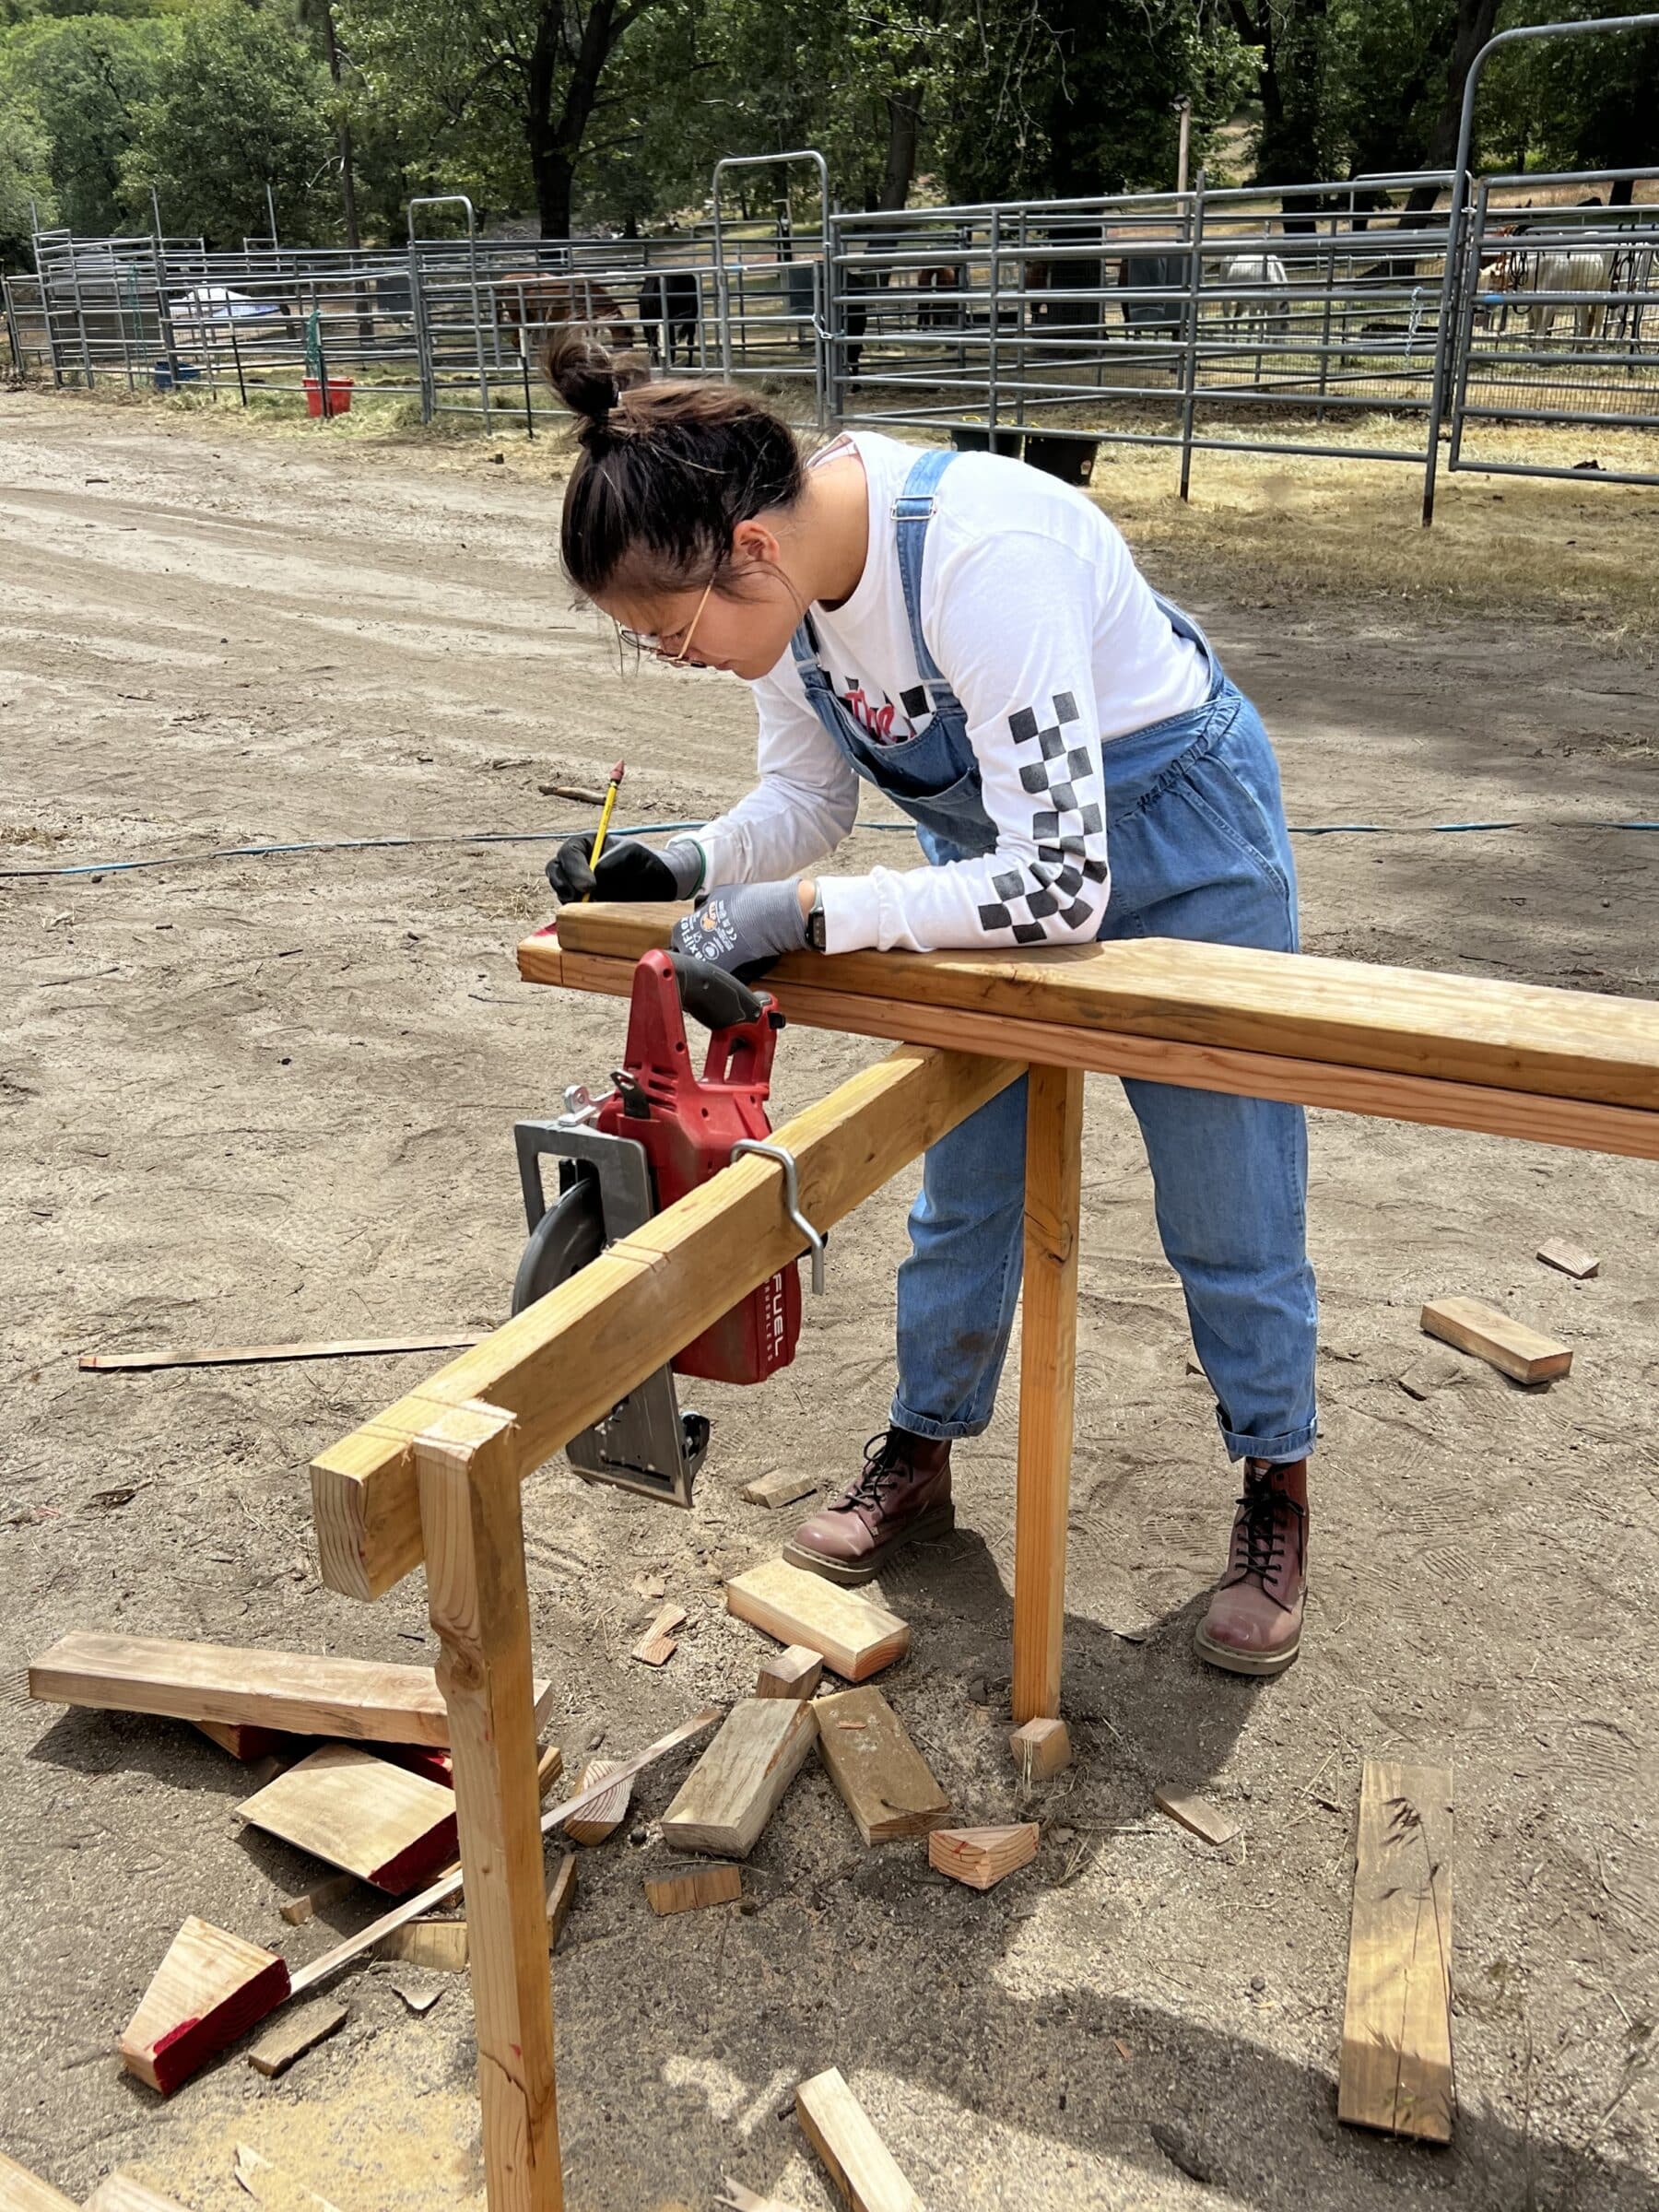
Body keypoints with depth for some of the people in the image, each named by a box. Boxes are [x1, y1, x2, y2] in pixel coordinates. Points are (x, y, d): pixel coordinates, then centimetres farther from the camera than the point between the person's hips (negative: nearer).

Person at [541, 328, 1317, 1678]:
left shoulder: (978, 555, -39)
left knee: (1226, 1208, 7)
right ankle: (921, 1459, 34)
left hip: (1171, 836, -6)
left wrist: (809, 914, -35)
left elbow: (1063, 884, -38)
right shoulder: (779, 570, -15)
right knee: (963, 1184, 16)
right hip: (994, 839, 7)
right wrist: (683, 873, -20)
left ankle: (1276, 1492, 29)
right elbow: (806, 801, -1)